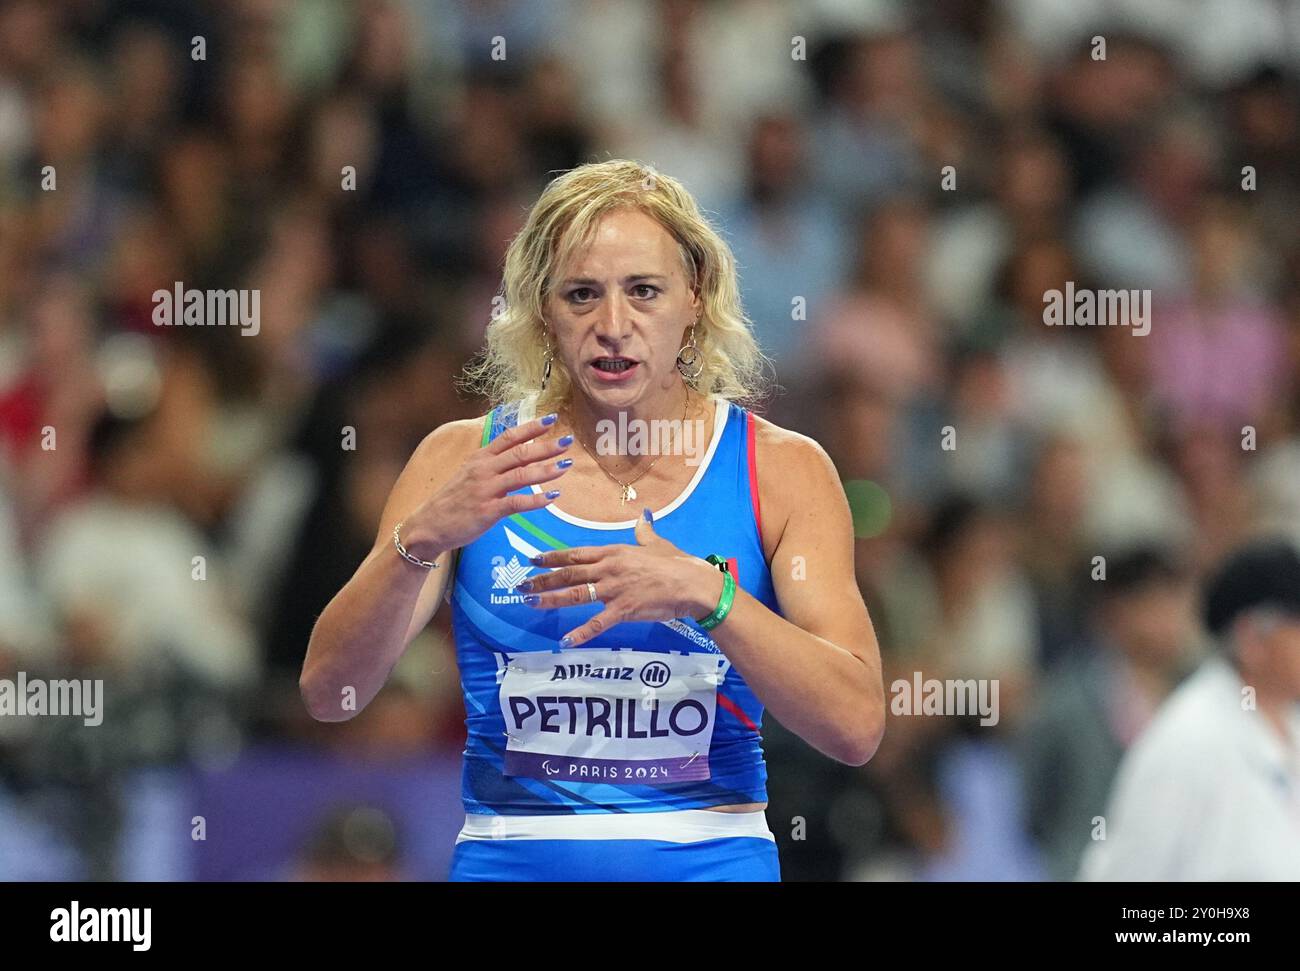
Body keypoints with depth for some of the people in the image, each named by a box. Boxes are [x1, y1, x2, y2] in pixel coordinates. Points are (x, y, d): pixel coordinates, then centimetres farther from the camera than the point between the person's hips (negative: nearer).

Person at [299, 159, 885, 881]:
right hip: (508, 860, 0)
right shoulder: (465, 460, 4)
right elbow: (326, 692, -5)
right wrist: (420, 540, -21)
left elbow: (855, 727, -9)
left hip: (710, 860, 0)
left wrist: (706, 593, -22)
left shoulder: (782, 470, 2)